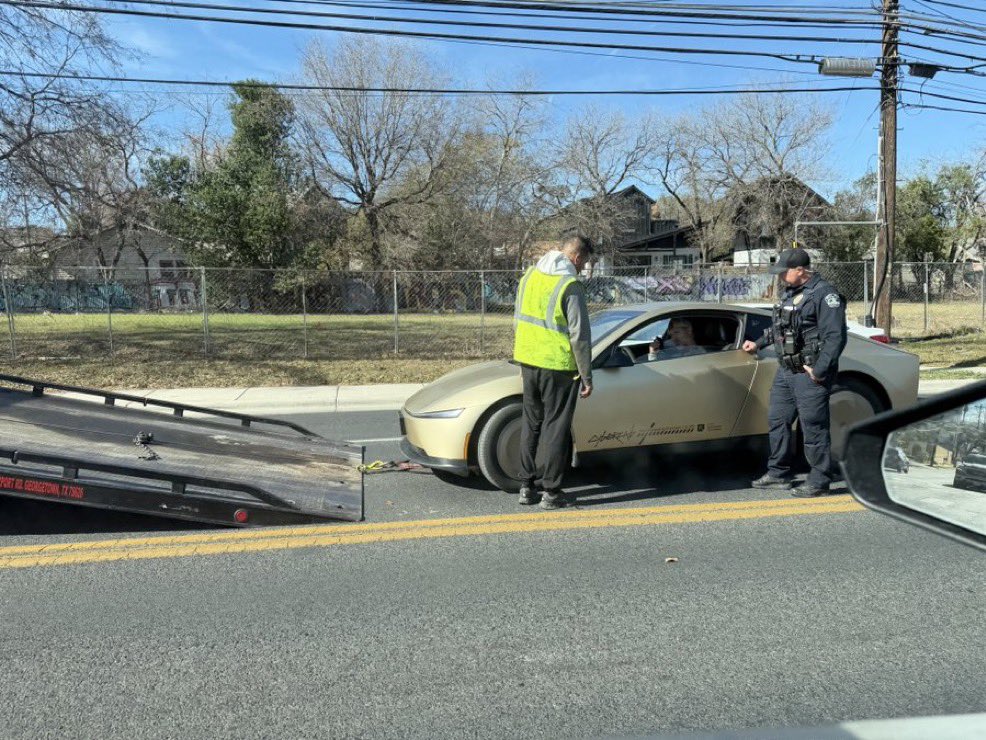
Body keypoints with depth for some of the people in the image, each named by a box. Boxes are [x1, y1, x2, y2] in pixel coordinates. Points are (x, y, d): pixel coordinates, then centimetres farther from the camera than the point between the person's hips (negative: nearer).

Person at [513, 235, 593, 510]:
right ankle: (550, 491, 9)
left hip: (528, 362, 6)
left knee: (531, 423, 16)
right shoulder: (570, 286, -14)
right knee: (555, 428, 4)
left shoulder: (529, 276, 7)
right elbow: (579, 336, -14)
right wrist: (587, 377, -8)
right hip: (558, 366, -6)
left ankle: (527, 486, 21)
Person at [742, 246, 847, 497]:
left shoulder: (824, 294, -13)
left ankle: (819, 481, 8)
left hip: (809, 373, -9)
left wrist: (819, 370, -22)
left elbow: (835, 337, -19)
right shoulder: (789, 292, 15)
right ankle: (778, 474, 27)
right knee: (777, 420, 14)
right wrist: (758, 344, 34)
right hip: (785, 370, 9)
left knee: (813, 427, -3)